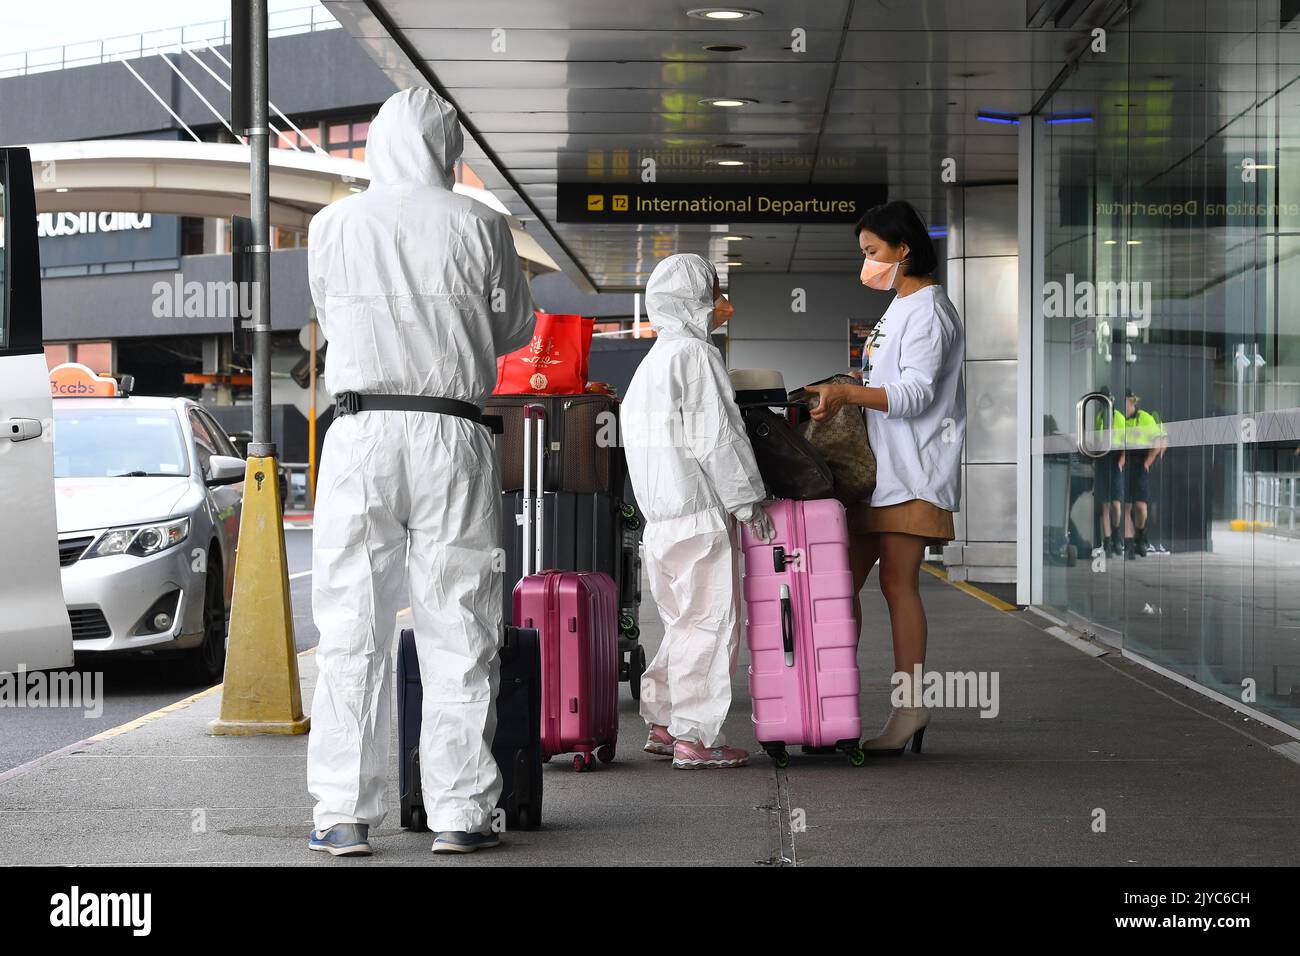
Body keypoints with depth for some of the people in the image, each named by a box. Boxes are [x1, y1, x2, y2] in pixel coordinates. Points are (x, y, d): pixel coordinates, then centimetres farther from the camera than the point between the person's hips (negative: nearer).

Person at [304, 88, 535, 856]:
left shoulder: (332, 225, 4)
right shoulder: (477, 225, 1)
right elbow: (515, 329, 12)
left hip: (360, 428, 1)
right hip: (453, 436, -1)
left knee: (353, 628, 4)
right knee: (458, 630, 5)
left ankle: (345, 815, 2)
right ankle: (460, 811, 5)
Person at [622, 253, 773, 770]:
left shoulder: (654, 359, 19)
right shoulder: (696, 354, -10)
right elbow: (716, 438, -15)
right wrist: (749, 499, -10)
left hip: (661, 510, 10)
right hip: (699, 509, -9)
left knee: (684, 620, 17)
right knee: (710, 620, -5)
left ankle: (663, 725, 19)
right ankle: (695, 737, -5)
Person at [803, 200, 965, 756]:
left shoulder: (928, 310, -10)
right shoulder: (900, 308, 21)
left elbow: (916, 393, -20)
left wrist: (849, 394, -29)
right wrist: (841, 396, 17)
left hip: (912, 477, -10)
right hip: (880, 470, 10)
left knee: (897, 582, -10)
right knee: (843, 579, 6)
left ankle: (910, 707, -7)